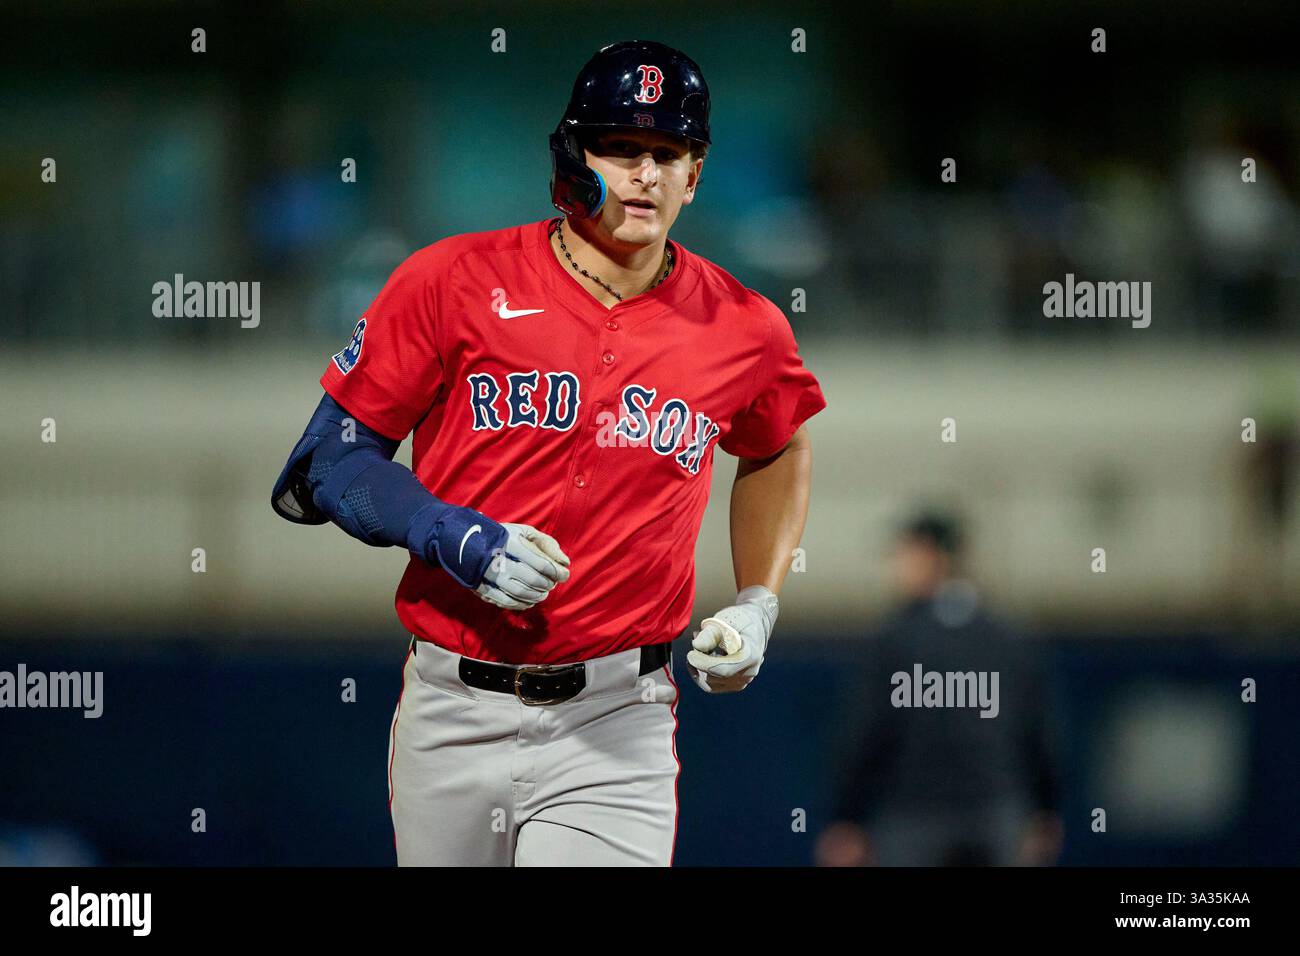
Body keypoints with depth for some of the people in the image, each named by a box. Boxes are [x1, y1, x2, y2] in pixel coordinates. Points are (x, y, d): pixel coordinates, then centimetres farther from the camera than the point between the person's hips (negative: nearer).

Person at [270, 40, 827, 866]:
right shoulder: (453, 282, -4)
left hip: (614, 733, 0)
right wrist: (460, 541, -17)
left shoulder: (744, 332, 3)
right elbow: (326, 463, -2)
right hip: (453, 716, 0)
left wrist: (758, 605, 13)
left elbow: (779, 449, 26)